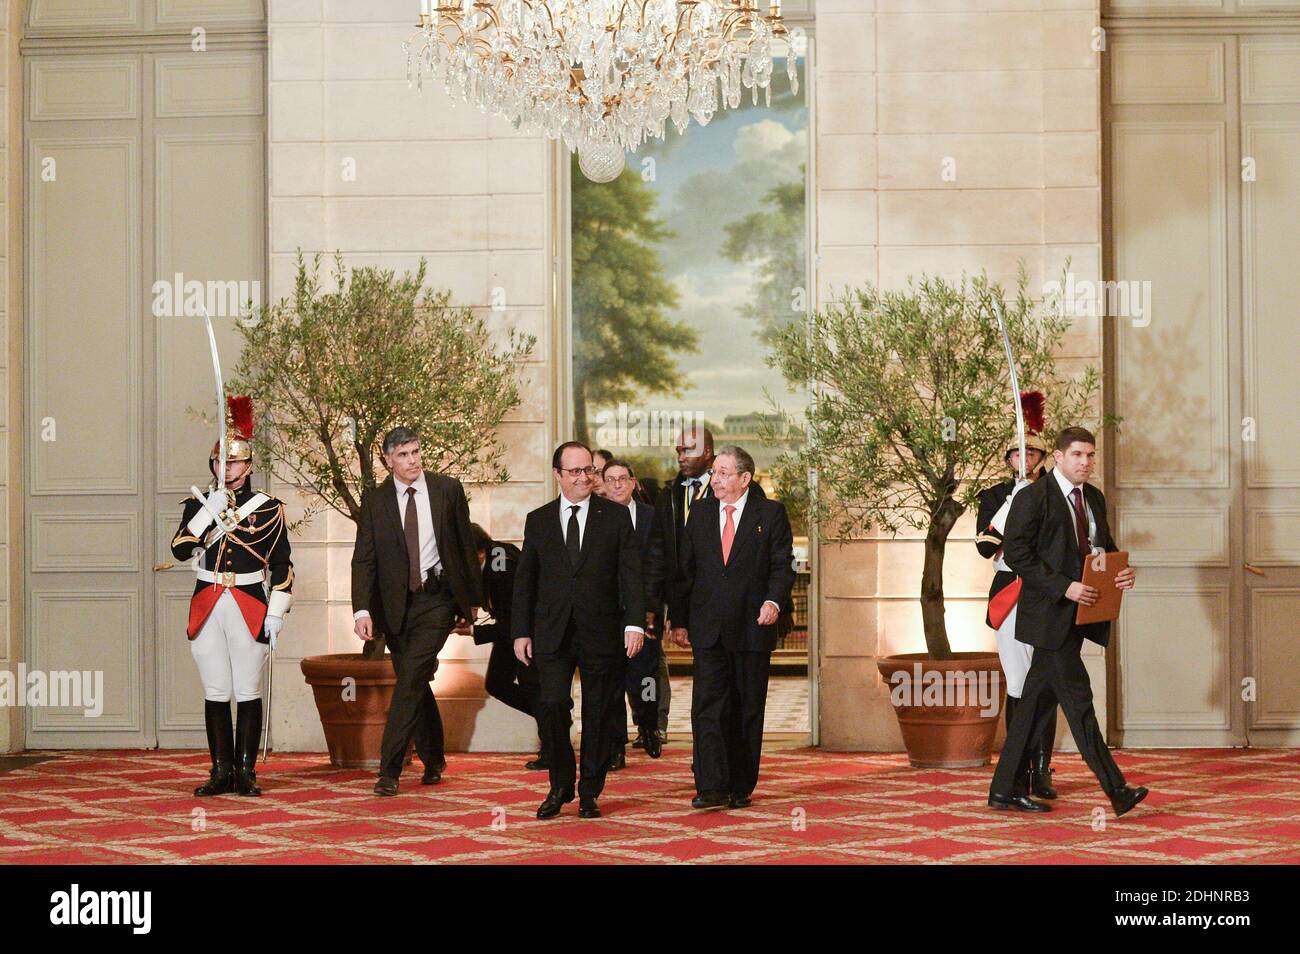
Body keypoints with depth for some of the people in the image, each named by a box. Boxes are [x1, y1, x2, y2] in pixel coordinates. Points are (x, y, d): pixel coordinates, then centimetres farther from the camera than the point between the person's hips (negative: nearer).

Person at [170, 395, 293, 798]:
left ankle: (246, 773, 6)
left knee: (248, 692, 0)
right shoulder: (197, 505, 8)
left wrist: (275, 614, -4)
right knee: (215, 693, 5)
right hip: (207, 609, 2)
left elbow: (282, 567, 2)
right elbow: (180, 549, -7)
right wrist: (210, 511, -15)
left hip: (250, 609, -2)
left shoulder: (268, 508, 2)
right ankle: (221, 772, 10)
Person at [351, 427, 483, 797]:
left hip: (437, 599, -2)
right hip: (396, 603, 2)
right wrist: (362, 609, -14)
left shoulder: (448, 489, 0)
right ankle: (433, 762, 27)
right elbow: (363, 558, -2)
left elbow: (466, 545, 7)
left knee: (411, 679, -14)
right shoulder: (374, 500, 1)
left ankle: (389, 770, -13)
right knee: (415, 684, 10)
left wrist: (473, 598, 8)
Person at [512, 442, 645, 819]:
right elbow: (524, 580, 11)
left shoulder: (616, 516, 4)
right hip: (552, 633, 1)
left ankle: (589, 793, 16)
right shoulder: (538, 520, 9)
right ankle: (560, 785, 7)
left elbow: (630, 573, -1)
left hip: (601, 632, -1)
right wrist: (521, 632, 4)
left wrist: (635, 622, -12)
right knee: (552, 705, -12)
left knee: (598, 715, 4)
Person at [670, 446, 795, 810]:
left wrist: (774, 601, -20)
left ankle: (741, 787, 13)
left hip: (752, 628, -1)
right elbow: (685, 570, 11)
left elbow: (783, 565, -1)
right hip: (708, 629, 2)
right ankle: (711, 787, -13)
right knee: (707, 705, -9)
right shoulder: (700, 513, 10)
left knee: (747, 710, 6)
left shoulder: (771, 513, 2)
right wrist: (679, 620, 7)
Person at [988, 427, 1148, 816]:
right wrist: (1064, 587, -21)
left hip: (1078, 616, 8)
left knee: (1037, 700, 11)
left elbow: (1105, 546, 23)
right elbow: (1016, 554, -14)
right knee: (1077, 699, -8)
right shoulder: (1032, 498, -9)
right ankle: (1117, 790, -10)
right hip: (1050, 614, -8)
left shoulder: (1094, 498, 15)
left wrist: (1122, 571, 0)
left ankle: (1006, 790, 16)